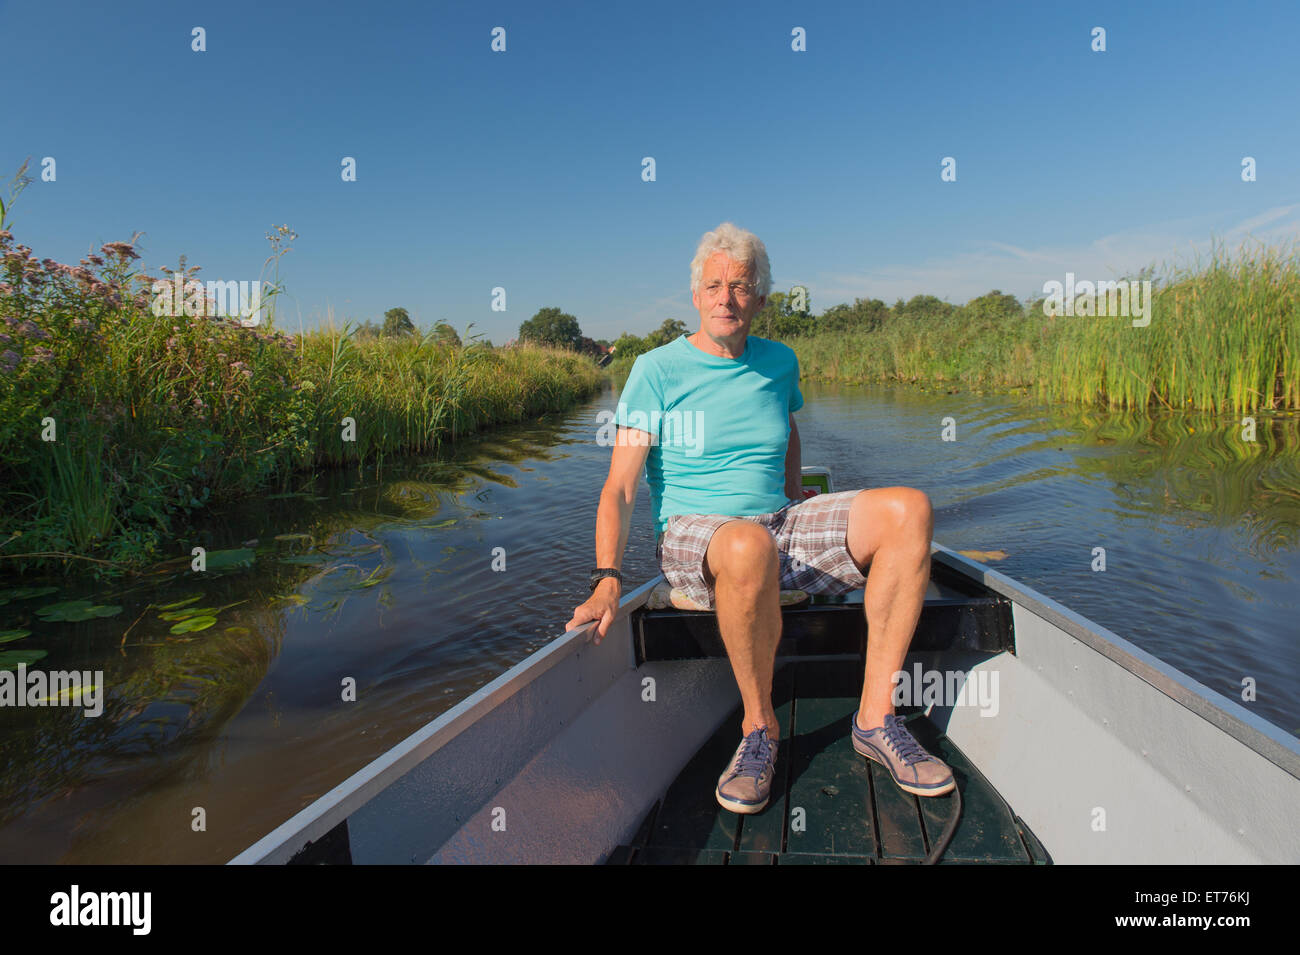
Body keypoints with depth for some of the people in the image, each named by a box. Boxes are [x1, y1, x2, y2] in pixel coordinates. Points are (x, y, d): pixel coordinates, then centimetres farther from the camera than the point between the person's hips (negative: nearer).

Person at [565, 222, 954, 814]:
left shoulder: (779, 363, 12)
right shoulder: (657, 371, -3)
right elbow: (619, 488, -9)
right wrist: (606, 578, -22)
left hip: (781, 525, 5)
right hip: (691, 538, -4)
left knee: (908, 509, -18)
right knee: (749, 544, -41)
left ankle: (875, 716, -15)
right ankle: (759, 727, -15)